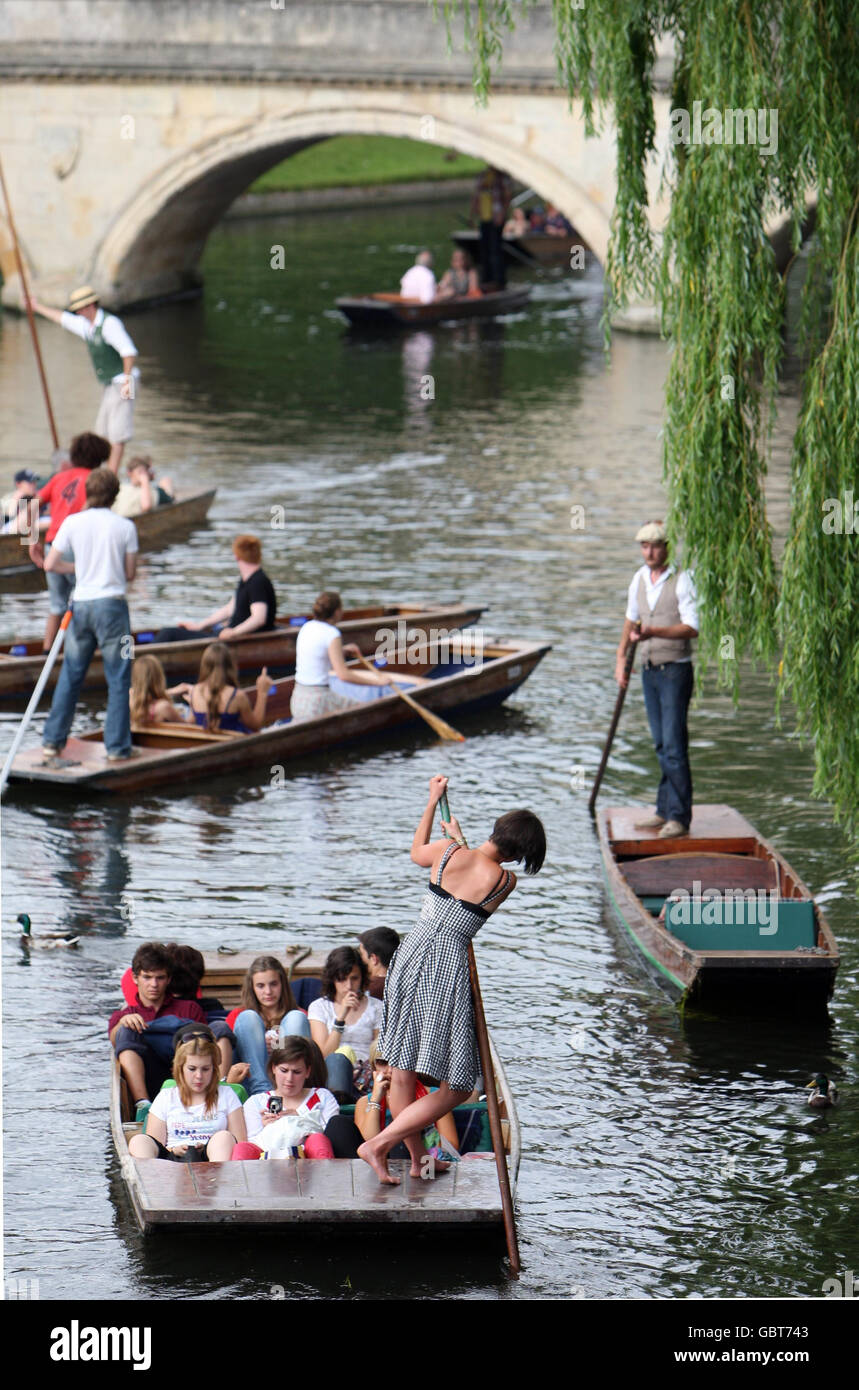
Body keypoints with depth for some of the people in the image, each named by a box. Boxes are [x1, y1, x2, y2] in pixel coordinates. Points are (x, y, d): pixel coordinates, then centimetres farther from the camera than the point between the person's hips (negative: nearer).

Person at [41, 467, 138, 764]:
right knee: (118, 679, 4)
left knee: (70, 675, 13)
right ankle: (117, 747, 3)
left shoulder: (72, 523, 1)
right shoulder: (124, 527, -3)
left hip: (81, 605, 3)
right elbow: (130, 573, 2)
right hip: (111, 605, -3)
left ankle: (52, 742, 14)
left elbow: (50, 564, 2)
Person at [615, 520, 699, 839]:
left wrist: (654, 632, -28)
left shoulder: (681, 580, -11)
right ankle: (665, 810, 16)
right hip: (649, 669, 6)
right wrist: (621, 657, 16)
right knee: (661, 745, 11)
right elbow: (631, 619, 23)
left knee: (674, 744, -9)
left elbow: (692, 628, -18)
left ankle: (679, 817, -7)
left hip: (675, 670, -6)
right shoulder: (639, 578, 10)